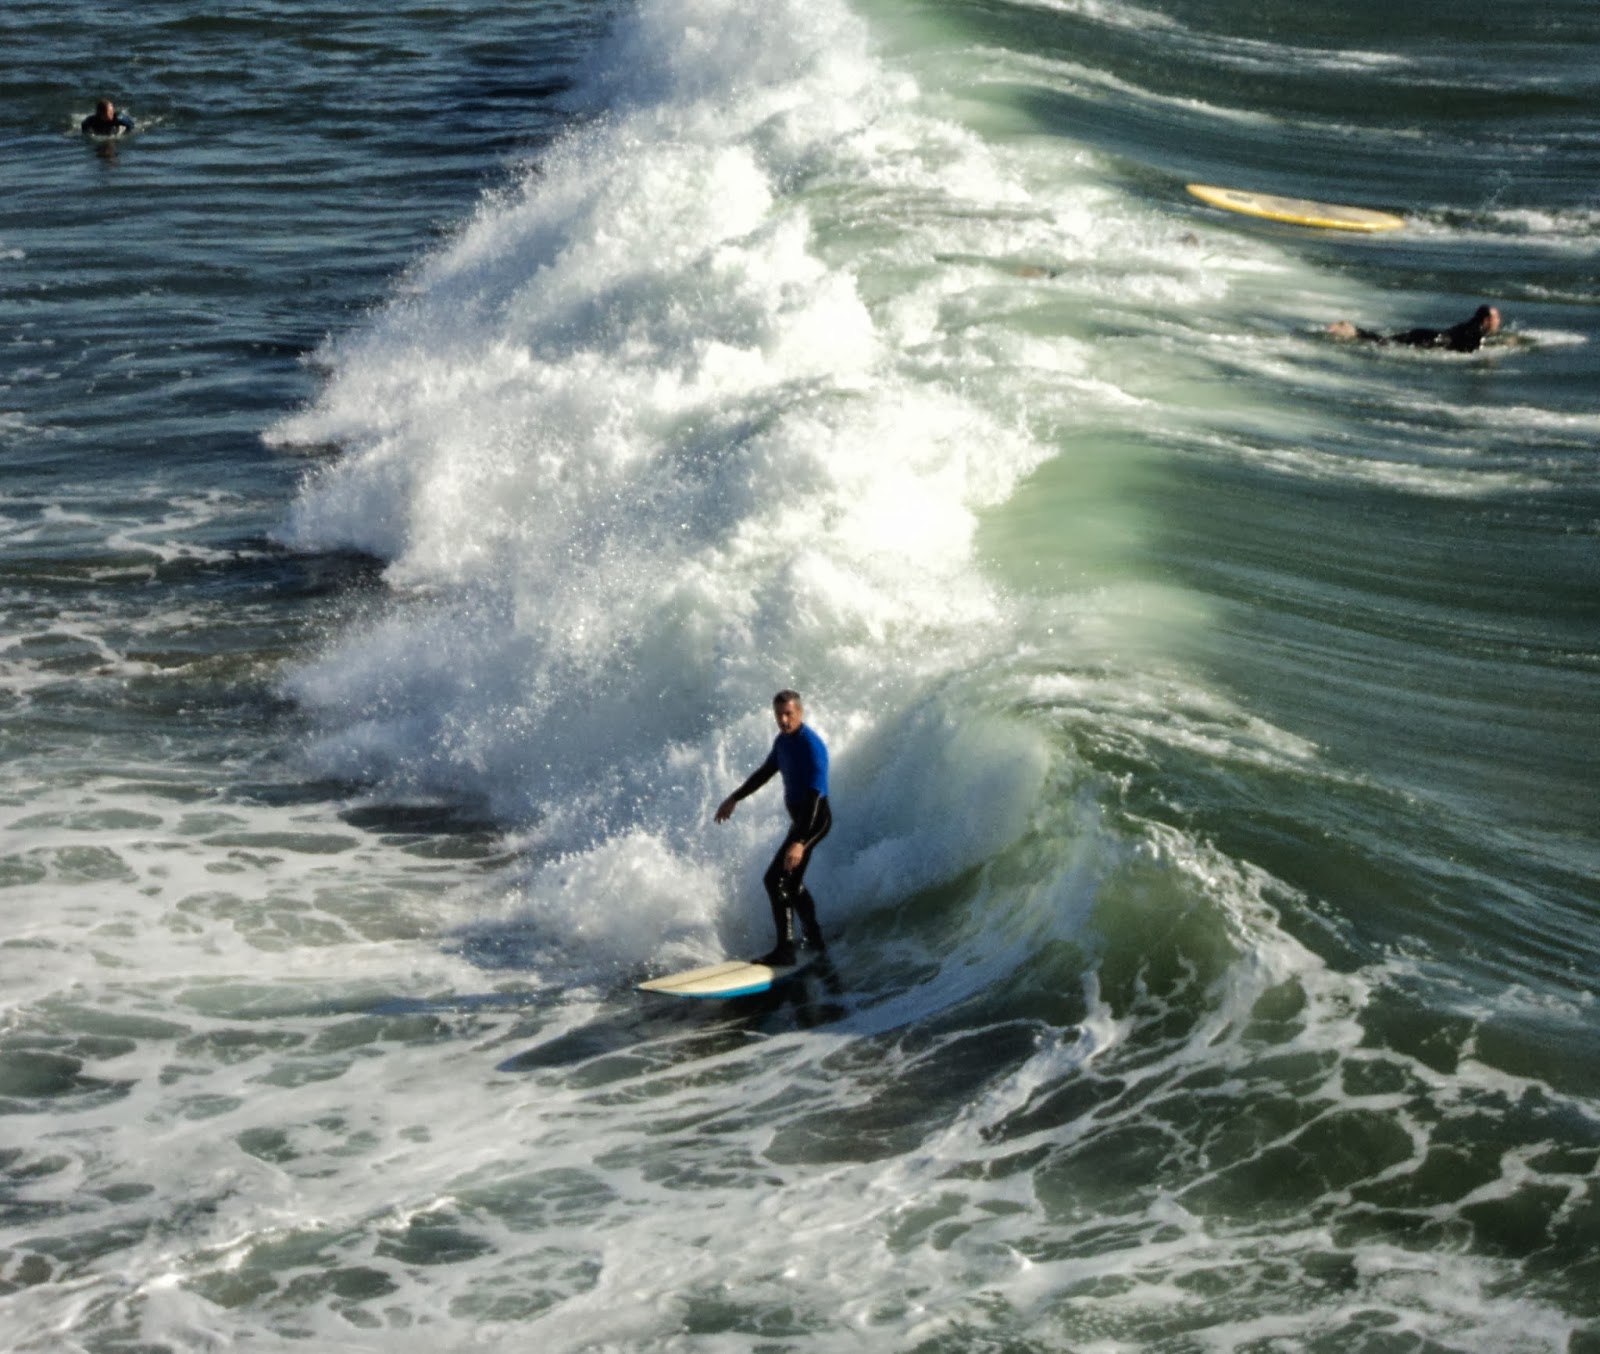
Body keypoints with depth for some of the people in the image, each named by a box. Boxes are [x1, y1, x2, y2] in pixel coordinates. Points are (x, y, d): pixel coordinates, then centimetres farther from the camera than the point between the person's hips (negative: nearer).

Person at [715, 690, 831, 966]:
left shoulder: (812, 747, -24)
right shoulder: (783, 741, 4)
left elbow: (815, 796, -30)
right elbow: (765, 772, 23)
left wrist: (800, 842, -38)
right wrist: (734, 799, 31)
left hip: (814, 819, -10)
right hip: (799, 817, 10)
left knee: (775, 879, -15)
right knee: (792, 883, 19)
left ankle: (784, 950, -12)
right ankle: (814, 940, 32)